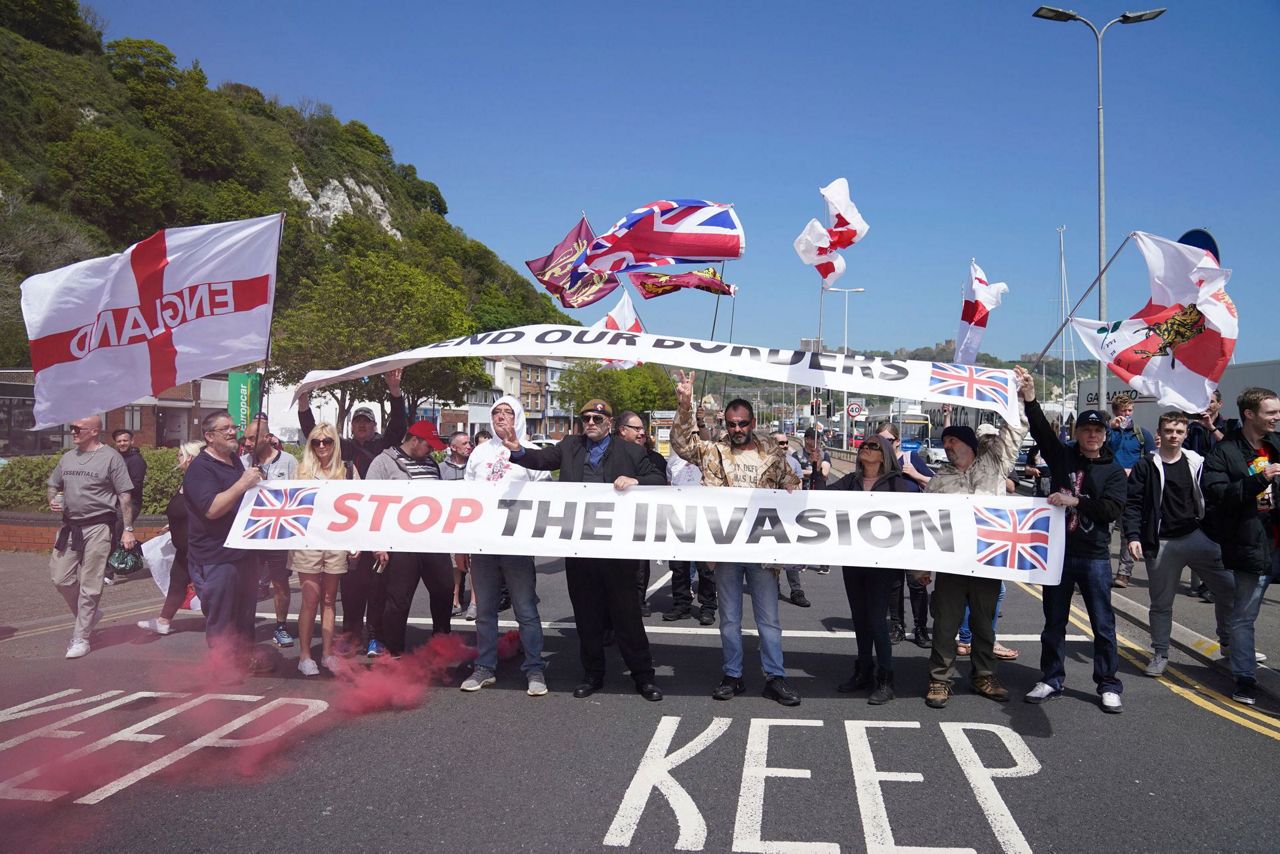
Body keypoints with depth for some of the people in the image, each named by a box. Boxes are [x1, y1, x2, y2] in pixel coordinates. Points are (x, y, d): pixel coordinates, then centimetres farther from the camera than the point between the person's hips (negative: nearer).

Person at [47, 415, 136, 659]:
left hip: (98, 527, -6)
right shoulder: (67, 457, 11)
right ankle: (89, 615, 29)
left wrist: (128, 529, -12)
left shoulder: (110, 457, -7)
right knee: (61, 579, 6)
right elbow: (54, 486, 23)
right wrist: (53, 501, -1)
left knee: (90, 586, -1)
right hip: (69, 527, 6)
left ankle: (81, 638, 9)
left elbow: (125, 495, -8)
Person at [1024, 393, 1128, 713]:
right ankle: (1051, 679, 21)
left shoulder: (1113, 470, 1)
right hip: (1057, 551, 2)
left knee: (1103, 623, 4)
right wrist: (1030, 399, -21)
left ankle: (1108, 685, 14)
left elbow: (1113, 508, -12)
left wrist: (1076, 500, -22)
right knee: (1054, 621, 10)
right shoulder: (1062, 456, 6)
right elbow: (1041, 430, -8)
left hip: (1095, 556, -2)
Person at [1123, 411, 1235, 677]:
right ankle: (1160, 654, 21)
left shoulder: (1198, 464, 5)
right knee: (1161, 603, 7)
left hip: (1198, 537, 2)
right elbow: (1133, 504, -5)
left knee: (1229, 588, 0)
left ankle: (1229, 643, 22)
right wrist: (1133, 536, -15)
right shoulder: (1146, 466, -3)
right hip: (1162, 544, -2)